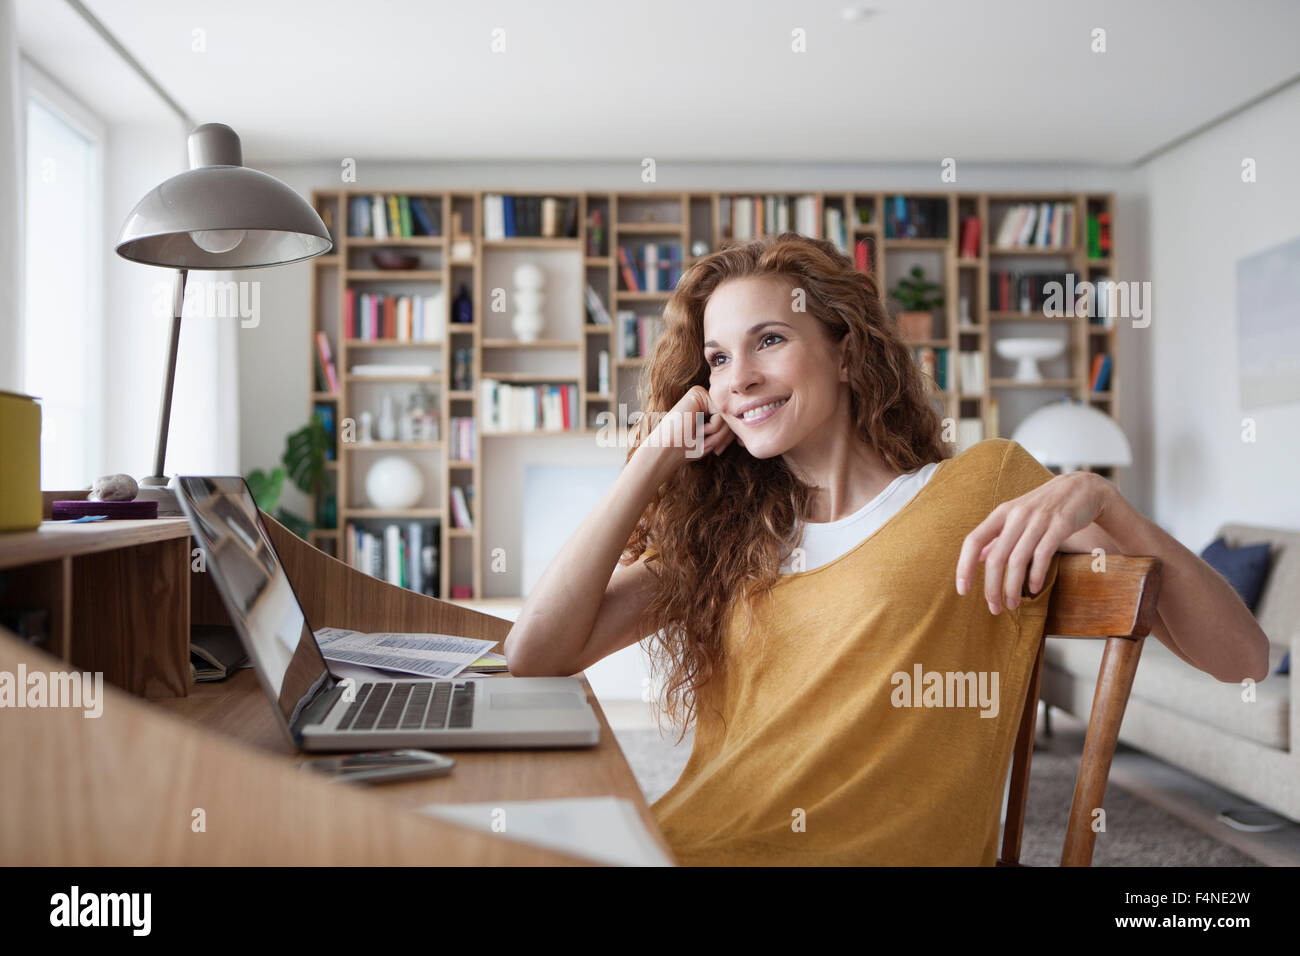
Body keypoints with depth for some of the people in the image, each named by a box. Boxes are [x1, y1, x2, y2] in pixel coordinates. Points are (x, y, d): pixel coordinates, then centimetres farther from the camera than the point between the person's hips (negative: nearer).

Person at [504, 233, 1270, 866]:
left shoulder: (988, 486, 5)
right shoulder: (726, 535, 13)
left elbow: (1242, 658, 0)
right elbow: (536, 655, 3)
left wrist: (1098, 500, -16)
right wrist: (654, 461, 5)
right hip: (689, 847, 4)